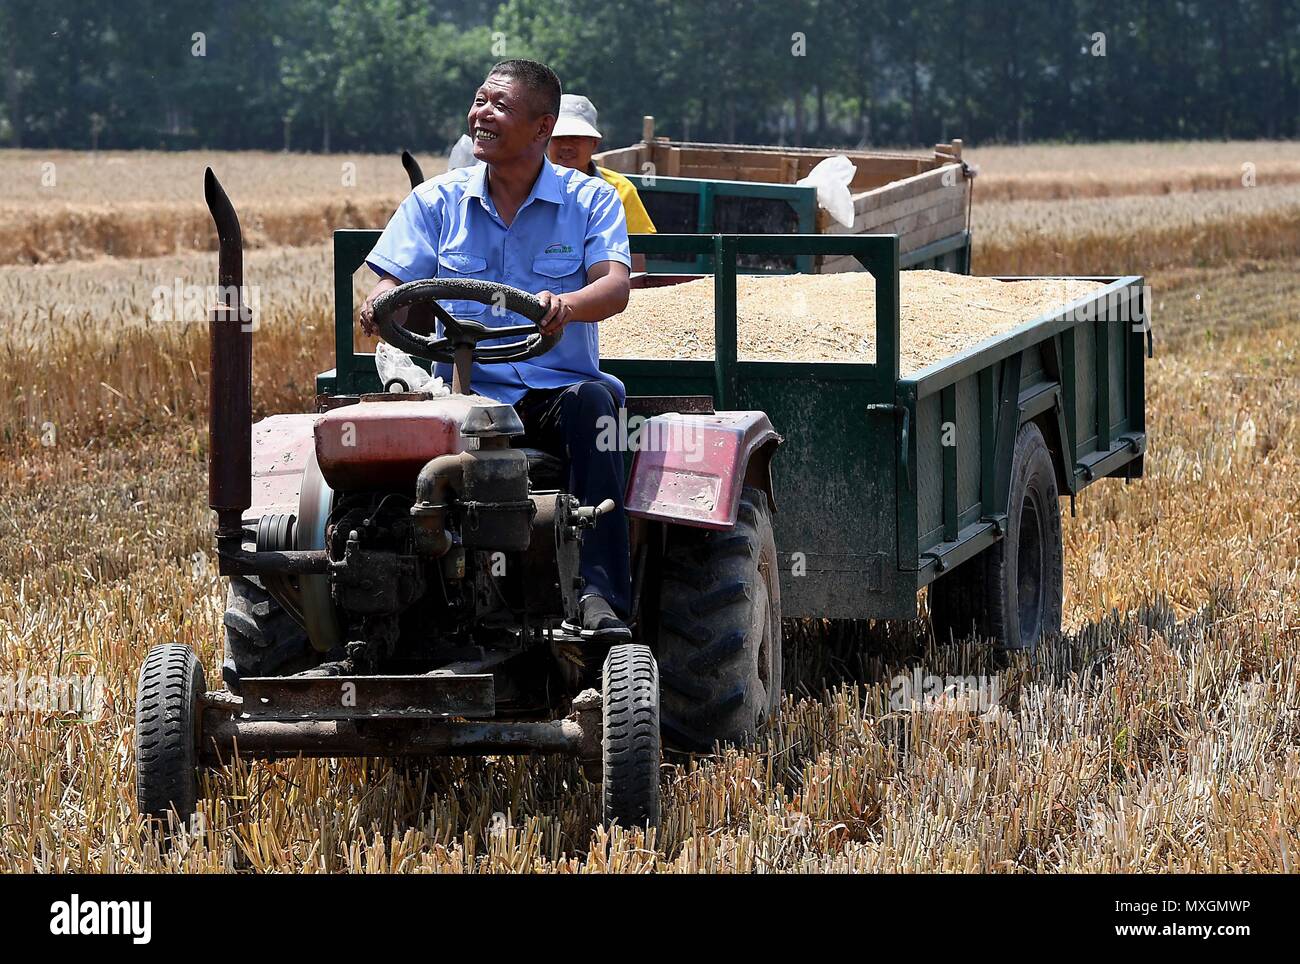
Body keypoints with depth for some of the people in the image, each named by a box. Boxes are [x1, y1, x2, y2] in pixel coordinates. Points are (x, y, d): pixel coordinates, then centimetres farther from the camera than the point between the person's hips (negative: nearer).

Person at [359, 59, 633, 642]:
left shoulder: (591, 200, 7)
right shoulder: (437, 201, 14)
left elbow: (614, 286, -10)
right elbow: (391, 284, 6)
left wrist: (564, 305, -34)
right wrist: (382, 303, -21)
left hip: (556, 391, -1)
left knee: (594, 397, -36)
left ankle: (599, 592, -41)